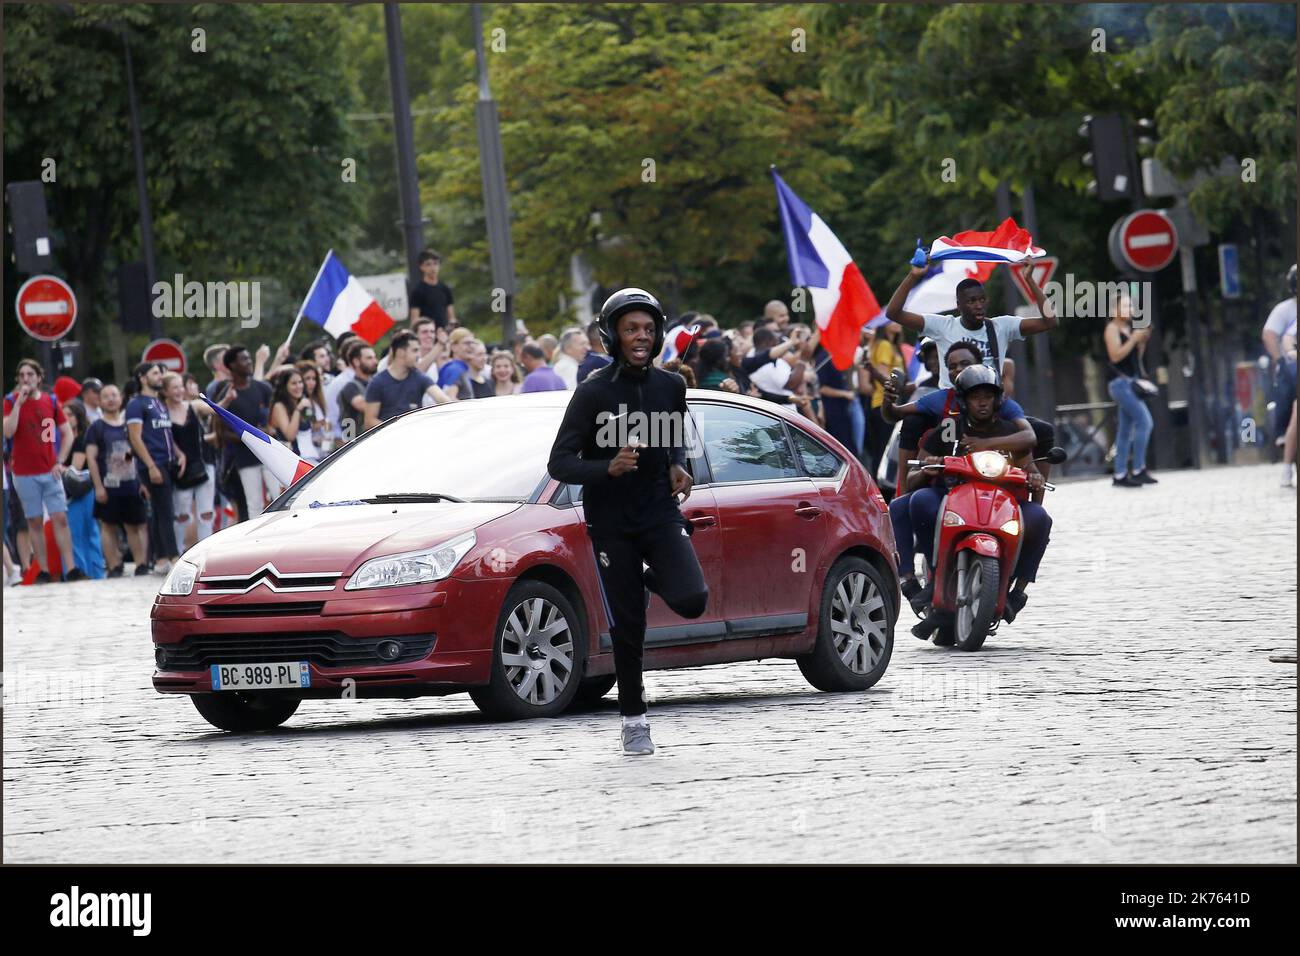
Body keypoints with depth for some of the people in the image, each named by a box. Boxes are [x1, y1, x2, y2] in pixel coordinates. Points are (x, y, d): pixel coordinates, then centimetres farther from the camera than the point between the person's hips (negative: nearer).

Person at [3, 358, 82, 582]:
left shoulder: (51, 401, 5)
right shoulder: (11, 402, -1)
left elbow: (67, 433, 11)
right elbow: (8, 432, -15)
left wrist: (60, 461, 1)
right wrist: (19, 402, -17)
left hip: (50, 471, 2)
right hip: (24, 473, -2)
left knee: (60, 518, -4)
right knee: (35, 522, 1)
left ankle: (70, 568, -6)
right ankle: (43, 571, 3)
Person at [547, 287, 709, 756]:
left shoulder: (670, 388, 1)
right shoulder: (594, 392, -11)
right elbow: (559, 464, -13)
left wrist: (677, 468, -1)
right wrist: (608, 468, -30)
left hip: (660, 511, 2)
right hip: (611, 522, -2)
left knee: (691, 600, -19)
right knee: (627, 628, 1)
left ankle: (652, 577, 16)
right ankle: (634, 720, 18)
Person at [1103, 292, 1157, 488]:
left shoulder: (1129, 329, 18)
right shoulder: (1112, 329, -7)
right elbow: (1115, 355, -17)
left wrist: (1143, 341, 6)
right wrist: (1134, 338, -16)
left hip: (1130, 382, 9)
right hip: (1119, 381, -9)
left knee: (1125, 428, 7)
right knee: (1144, 420, -17)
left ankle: (1120, 475, 8)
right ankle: (1138, 470, -17)